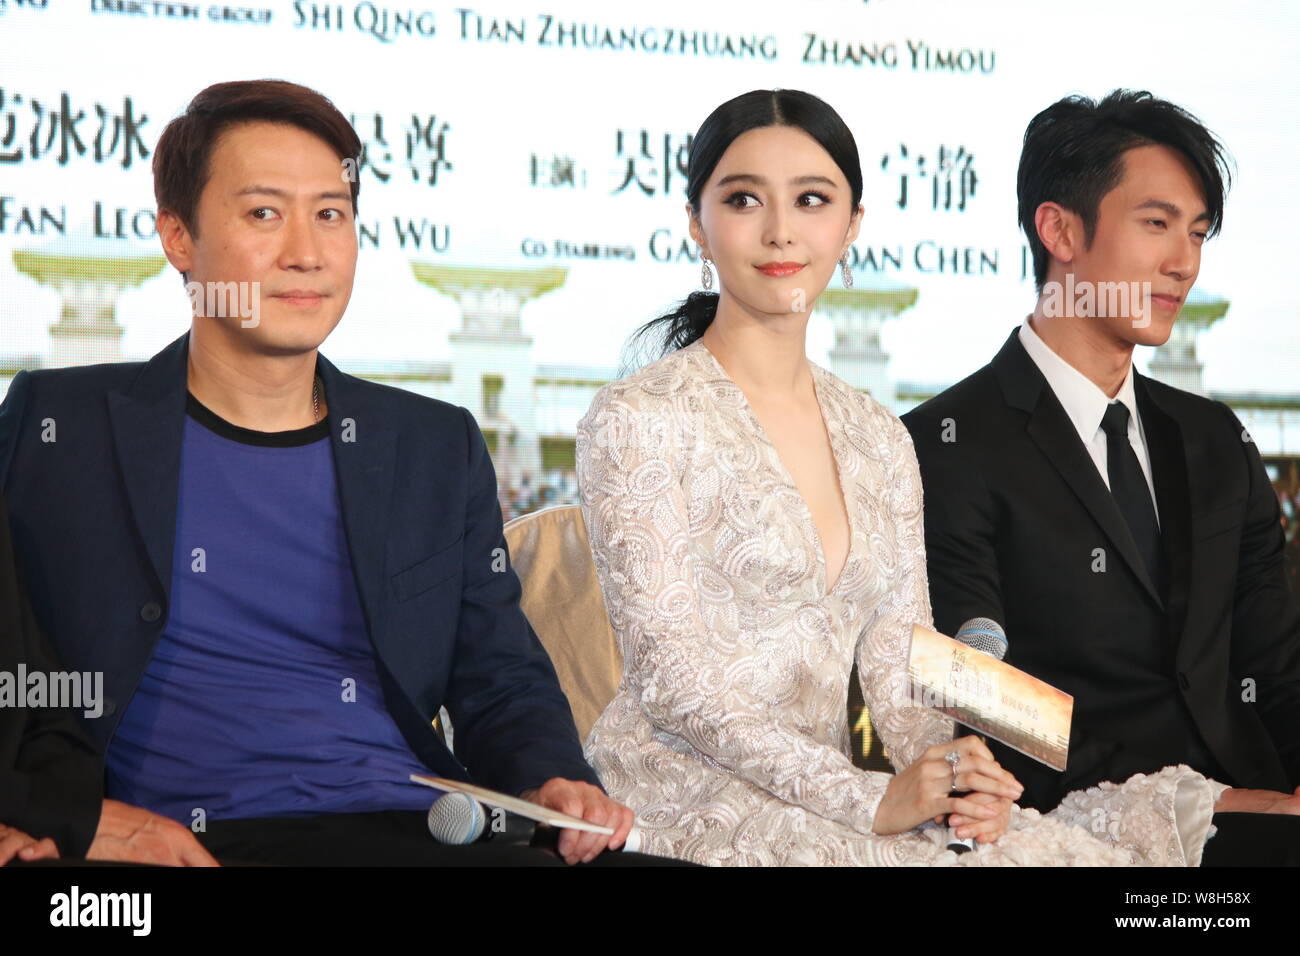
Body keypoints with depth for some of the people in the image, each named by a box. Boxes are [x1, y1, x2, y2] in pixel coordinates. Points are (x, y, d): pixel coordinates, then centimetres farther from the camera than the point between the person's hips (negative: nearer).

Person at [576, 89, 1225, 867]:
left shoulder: (879, 439, 13)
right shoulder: (637, 421, -7)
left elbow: (897, 665, 9)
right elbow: (674, 677, -13)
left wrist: (950, 770, -13)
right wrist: (872, 801, -20)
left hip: (818, 802, 6)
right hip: (684, 796, -5)